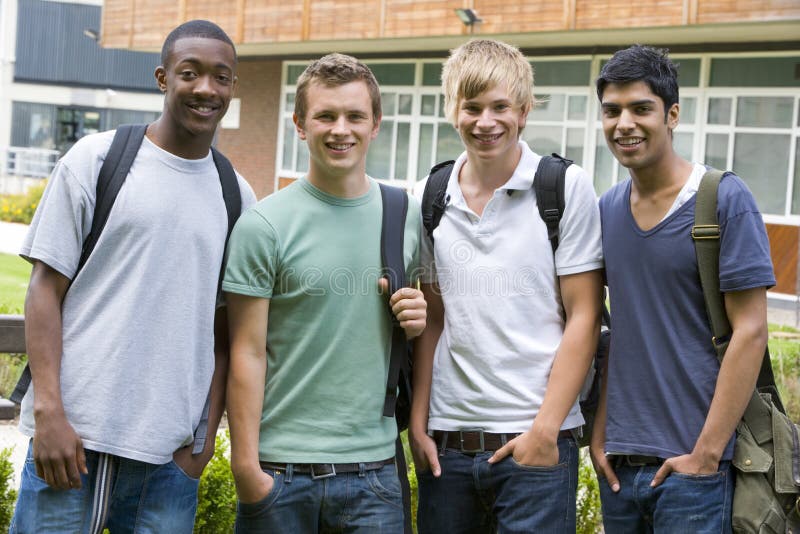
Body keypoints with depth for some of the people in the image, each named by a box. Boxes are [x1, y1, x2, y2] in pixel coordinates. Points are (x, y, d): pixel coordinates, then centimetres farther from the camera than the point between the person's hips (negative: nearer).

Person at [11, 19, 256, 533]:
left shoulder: (237, 196, 10)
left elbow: (225, 330, 13)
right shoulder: (97, 158, 2)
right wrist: (49, 413, -9)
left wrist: (207, 435, 5)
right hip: (72, 435, -2)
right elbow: (46, 288, -1)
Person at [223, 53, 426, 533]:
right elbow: (247, 354, -5)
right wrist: (246, 465, -9)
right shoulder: (264, 225, -4)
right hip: (281, 472, -3)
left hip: (374, 468, 3)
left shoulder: (406, 215, 7)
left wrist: (418, 319, -3)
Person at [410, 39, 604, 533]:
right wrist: (418, 423, 6)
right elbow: (431, 319, 12)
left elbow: (583, 317, -6)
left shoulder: (566, 187, -4)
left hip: (536, 440, -4)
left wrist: (545, 429, -11)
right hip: (446, 443, 4)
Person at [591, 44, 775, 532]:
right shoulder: (606, 209, 7)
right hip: (618, 463, 5)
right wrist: (599, 436, 5)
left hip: (691, 463, -5)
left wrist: (705, 455, -13)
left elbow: (750, 332, -11)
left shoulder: (725, 200, -7)